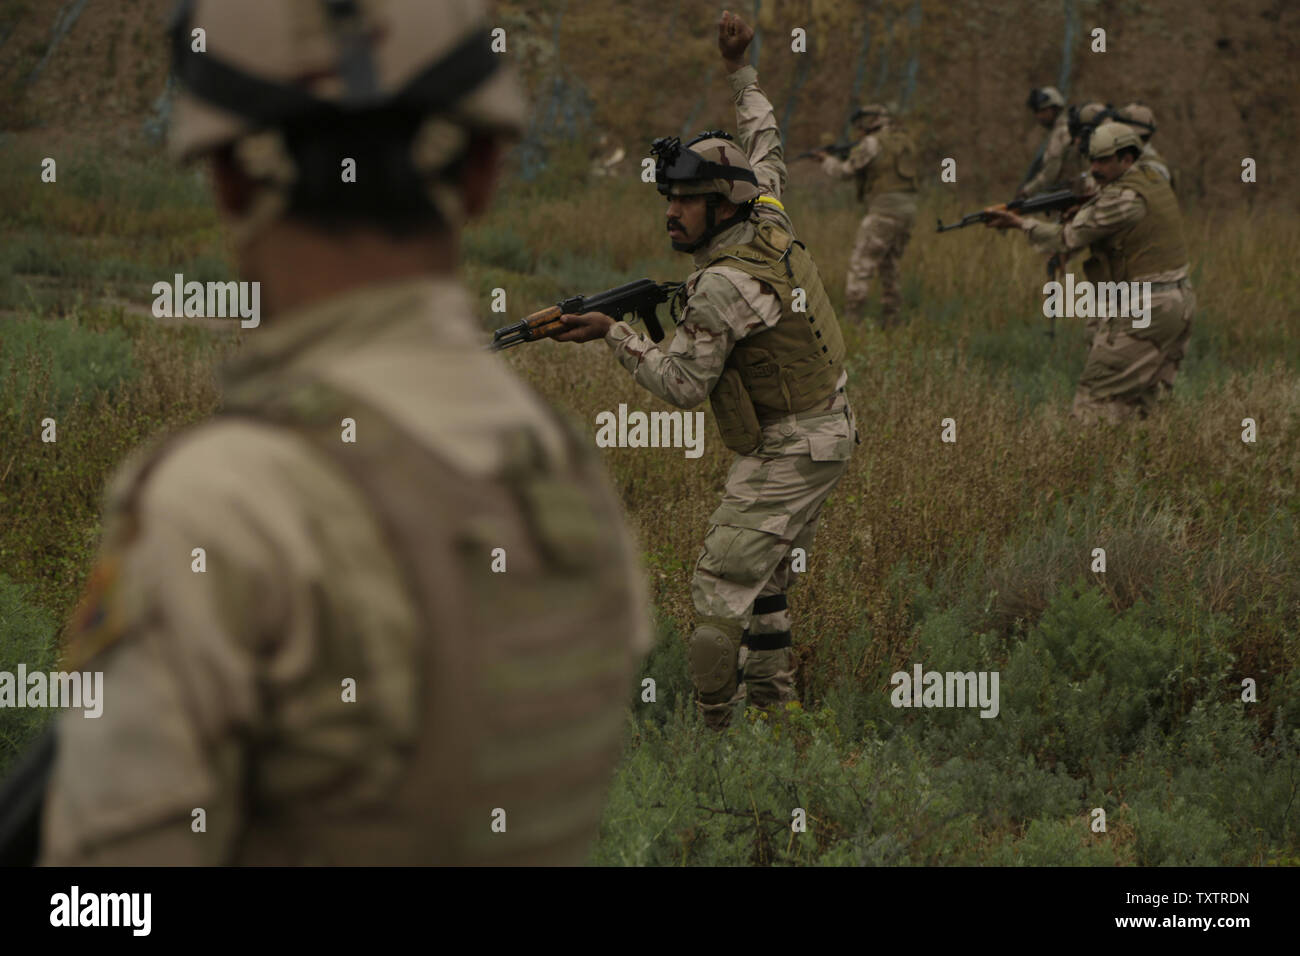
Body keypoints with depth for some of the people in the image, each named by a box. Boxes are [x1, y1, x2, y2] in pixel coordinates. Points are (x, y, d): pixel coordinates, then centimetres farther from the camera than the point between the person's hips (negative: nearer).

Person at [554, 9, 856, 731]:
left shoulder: (723, 285, -22)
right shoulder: (771, 227, 3)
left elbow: (682, 386, -17)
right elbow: (764, 152, 22)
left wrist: (613, 334, -14)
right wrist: (740, 73, 26)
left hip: (785, 451, -10)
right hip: (828, 433, 10)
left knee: (721, 585, -9)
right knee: (765, 578, 18)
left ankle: (711, 729, -9)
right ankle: (773, 708, 23)